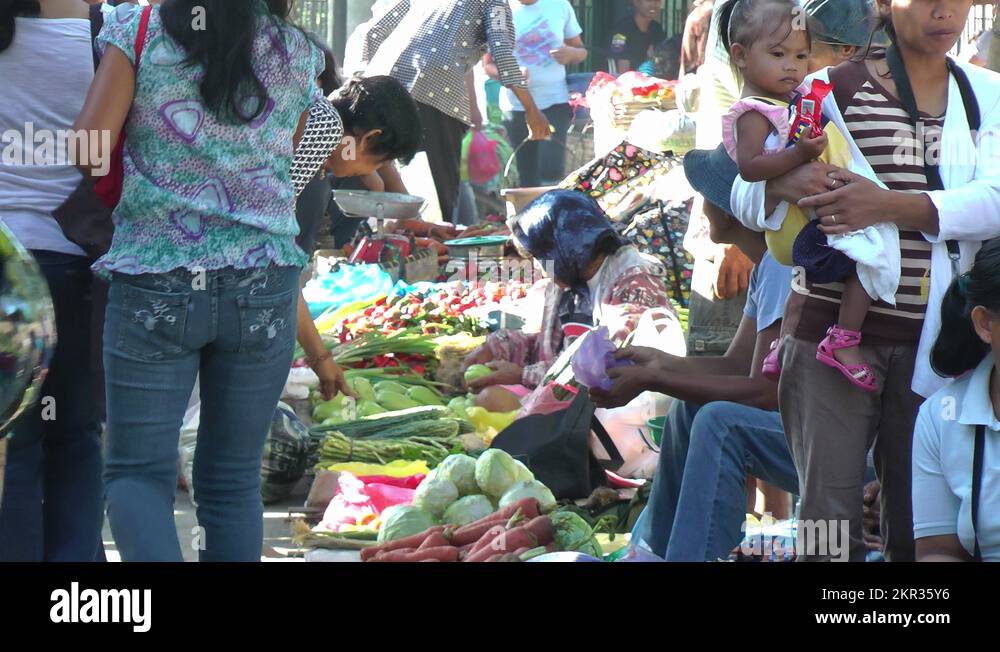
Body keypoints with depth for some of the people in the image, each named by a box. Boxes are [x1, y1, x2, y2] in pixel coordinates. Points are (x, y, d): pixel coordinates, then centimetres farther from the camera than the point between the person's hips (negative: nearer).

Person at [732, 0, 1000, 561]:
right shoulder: (830, 89, 4)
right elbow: (746, 193, 1)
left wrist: (891, 205, -23)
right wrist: (787, 183, -24)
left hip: (931, 339, 2)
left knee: (919, 523, 6)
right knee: (829, 519, -4)